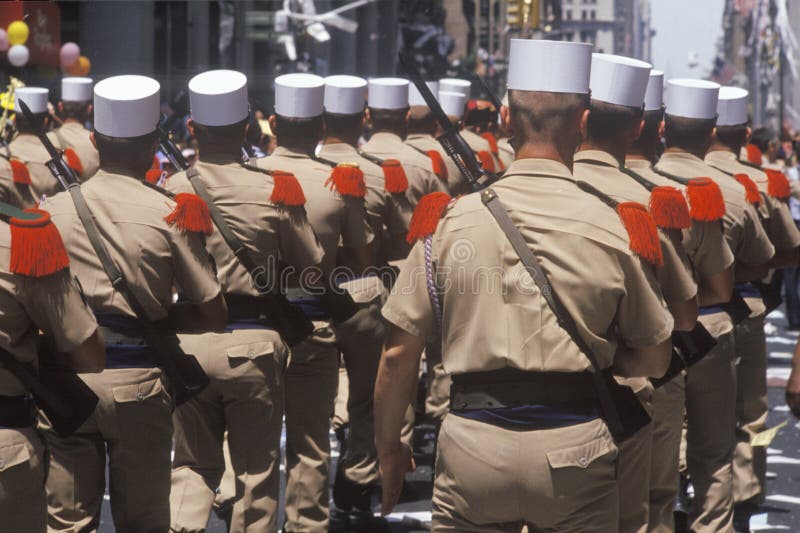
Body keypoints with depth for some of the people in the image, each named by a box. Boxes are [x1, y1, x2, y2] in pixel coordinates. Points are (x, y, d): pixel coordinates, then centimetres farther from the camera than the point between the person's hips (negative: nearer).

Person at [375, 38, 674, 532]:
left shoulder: (452, 219, -2)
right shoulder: (611, 228, -4)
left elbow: (399, 352, 1)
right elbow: (653, 359, 5)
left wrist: (388, 448, 13)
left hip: (472, 441, 0)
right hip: (574, 451, 0)